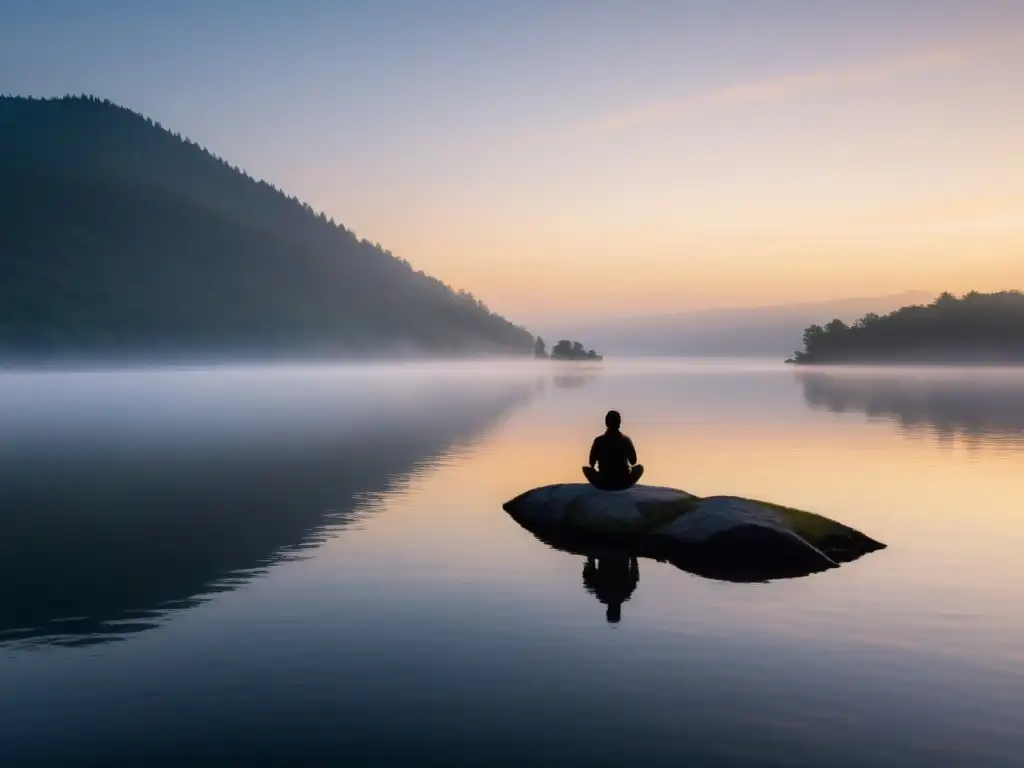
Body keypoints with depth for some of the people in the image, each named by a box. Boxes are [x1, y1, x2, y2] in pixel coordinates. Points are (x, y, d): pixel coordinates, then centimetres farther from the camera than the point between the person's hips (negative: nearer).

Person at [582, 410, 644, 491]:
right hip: (623, 484, 0)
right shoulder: (626, 440, -4)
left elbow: (592, 464, 2)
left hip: (603, 483, 0)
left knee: (585, 468, 26)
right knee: (640, 467, 26)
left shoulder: (598, 440, -5)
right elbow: (633, 462, 6)